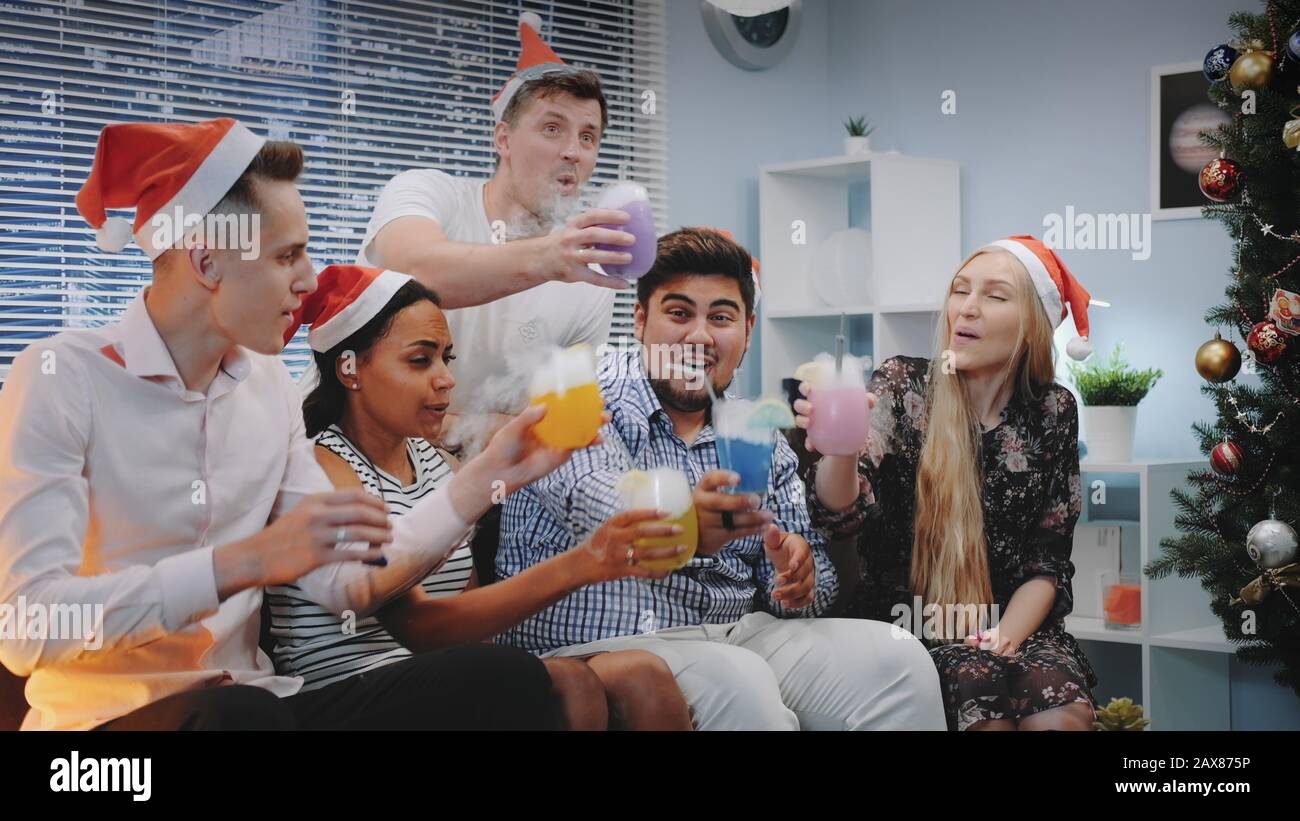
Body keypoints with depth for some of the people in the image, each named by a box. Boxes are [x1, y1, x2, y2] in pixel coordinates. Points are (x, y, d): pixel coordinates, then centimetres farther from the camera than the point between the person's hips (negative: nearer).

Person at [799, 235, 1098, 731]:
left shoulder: (1053, 412, 3)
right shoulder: (902, 387, -3)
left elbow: (1049, 560, 7)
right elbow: (846, 515, -17)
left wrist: (1005, 638, -12)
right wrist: (841, 444, -39)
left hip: (1013, 623, 2)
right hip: (905, 624, -2)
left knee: (1063, 714, -28)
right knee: (987, 711, -30)